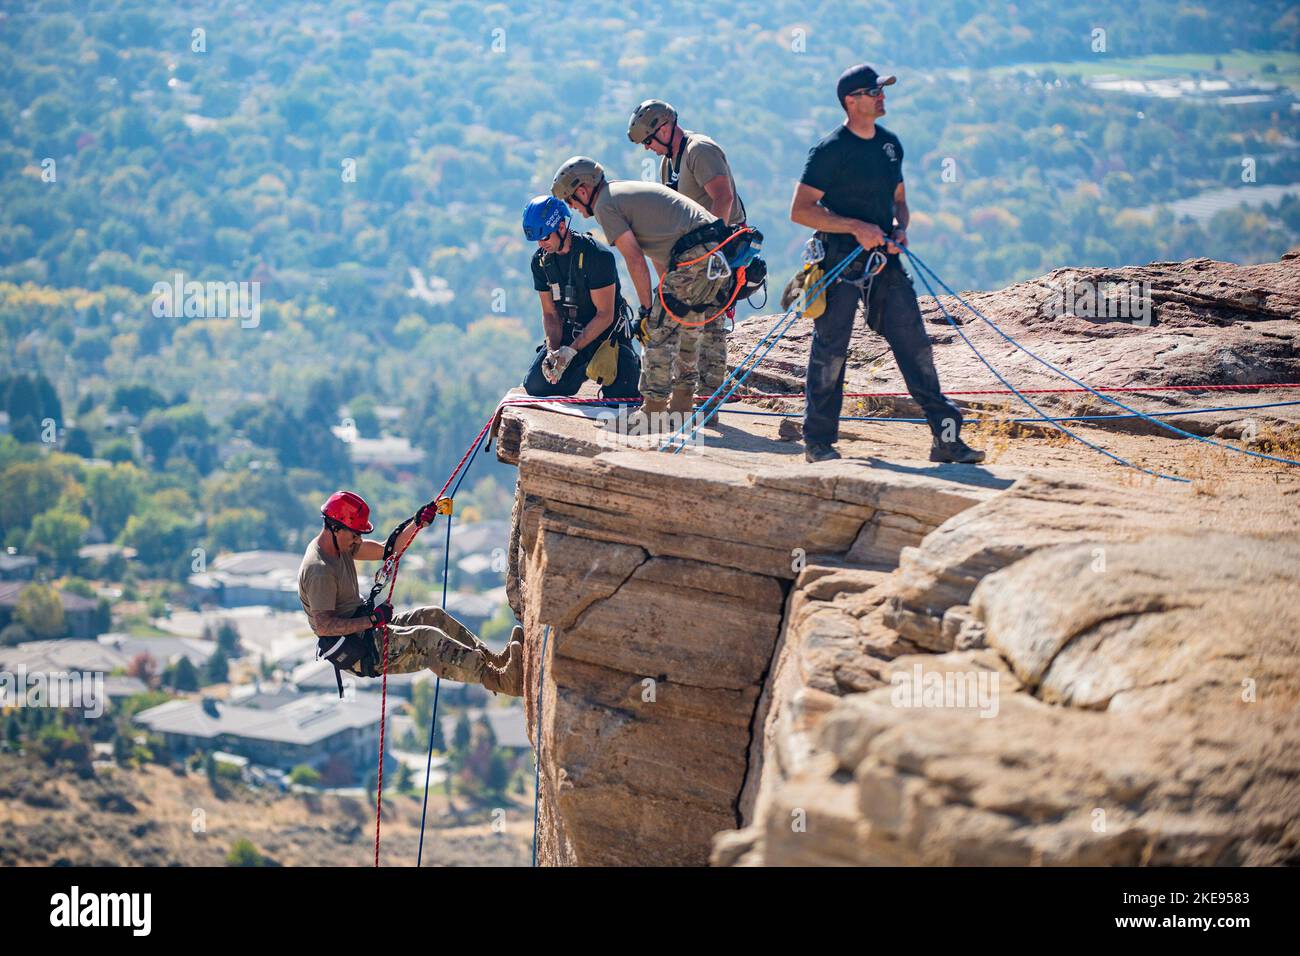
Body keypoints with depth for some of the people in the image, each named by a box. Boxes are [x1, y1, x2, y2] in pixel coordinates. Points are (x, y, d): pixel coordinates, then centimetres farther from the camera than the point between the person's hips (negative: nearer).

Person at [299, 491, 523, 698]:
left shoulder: (342, 543, 7)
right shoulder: (318, 571, -23)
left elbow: (385, 551, 15)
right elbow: (324, 626, -27)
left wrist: (418, 524, 1)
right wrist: (372, 620, -26)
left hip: (363, 626, 11)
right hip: (356, 652, -11)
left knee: (434, 616, 5)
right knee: (427, 639, -22)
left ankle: (494, 660, 1)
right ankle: (499, 680, -29)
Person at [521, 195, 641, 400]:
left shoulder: (598, 255, -23)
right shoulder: (541, 260, -4)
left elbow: (605, 315, -21)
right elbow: (550, 314, 1)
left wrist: (570, 351, -27)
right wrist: (552, 351, -18)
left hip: (607, 332, -5)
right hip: (570, 332, 5)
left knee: (622, 397, -28)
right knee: (536, 385, -13)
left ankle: (632, 367, 10)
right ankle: (584, 370, 14)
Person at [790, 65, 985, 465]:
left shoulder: (890, 144, 12)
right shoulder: (829, 150, -9)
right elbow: (800, 210, -12)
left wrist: (899, 227, 0)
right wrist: (856, 227, -19)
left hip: (885, 261, 6)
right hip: (840, 262, -5)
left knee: (916, 348, 0)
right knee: (830, 352, 1)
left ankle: (946, 436, 1)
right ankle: (818, 442, 13)